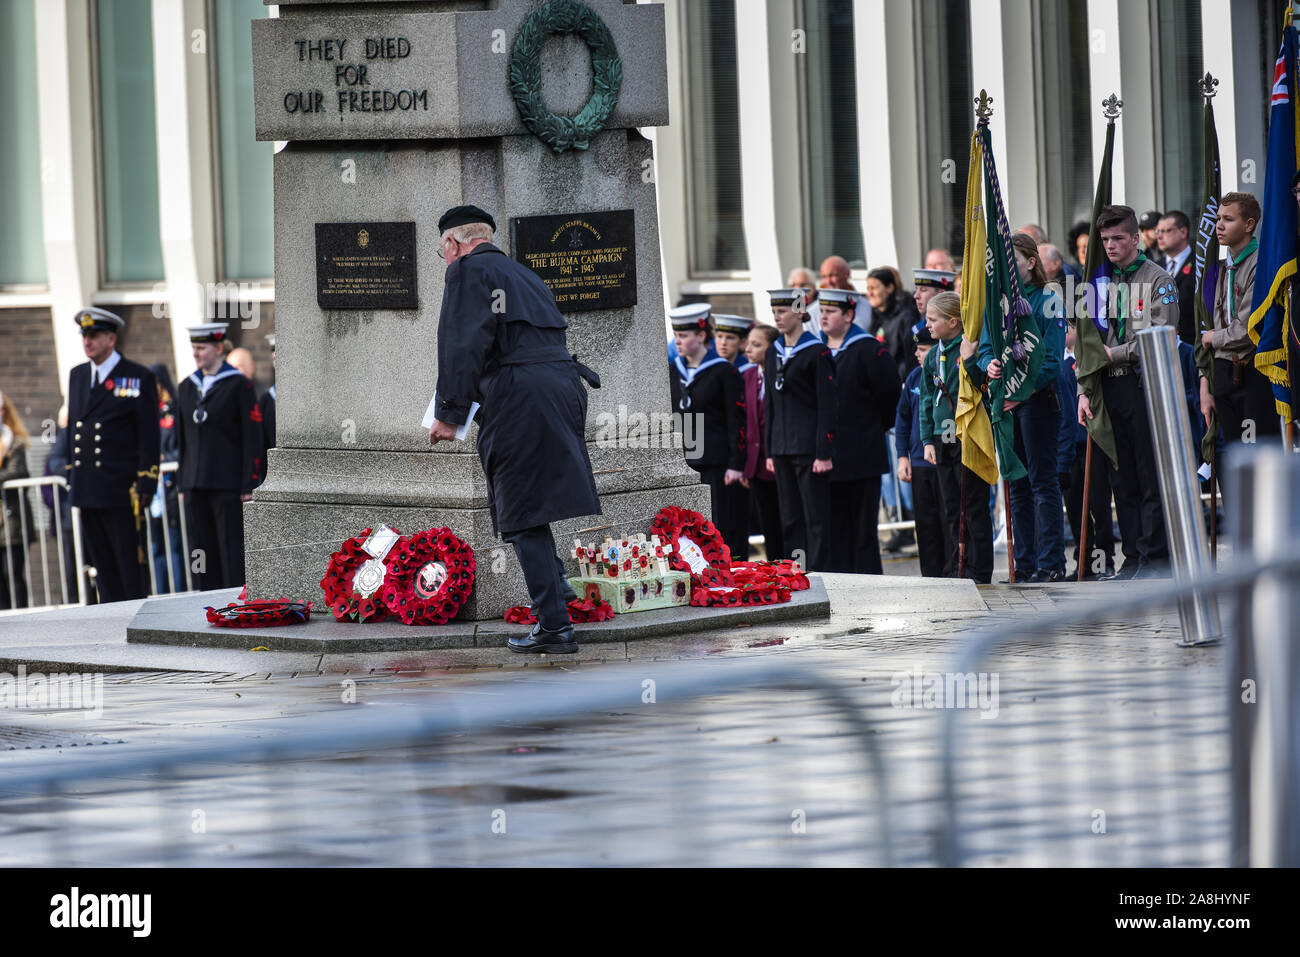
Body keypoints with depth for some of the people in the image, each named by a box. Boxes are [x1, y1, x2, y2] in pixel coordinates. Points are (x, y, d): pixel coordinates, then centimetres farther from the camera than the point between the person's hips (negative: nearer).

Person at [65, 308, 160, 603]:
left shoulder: (139, 378, -3)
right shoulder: (77, 376, 14)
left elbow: (149, 435, -6)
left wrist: (145, 484, -12)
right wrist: (72, 478, 14)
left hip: (121, 490, -6)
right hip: (87, 492, 6)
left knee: (129, 562, -4)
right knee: (101, 564, 8)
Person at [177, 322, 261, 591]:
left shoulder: (239, 385, -3)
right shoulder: (187, 387, 14)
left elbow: (252, 438, -6)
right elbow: (184, 440, 17)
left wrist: (248, 486, -11)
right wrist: (182, 485, 12)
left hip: (228, 484, -6)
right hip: (196, 485, 6)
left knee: (233, 551, -5)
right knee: (202, 555, 5)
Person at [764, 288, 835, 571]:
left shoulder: (817, 353, -8)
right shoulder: (773, 353, 13)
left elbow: (827, 406, -10)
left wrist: (824, 453, -15)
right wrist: (770, 450, 13)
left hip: (809, 447, -7)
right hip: (782, 448, 7)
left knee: (816, 517, -4)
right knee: (790, 518, 8)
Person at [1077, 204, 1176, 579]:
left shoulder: (1159, 281, -2)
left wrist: (1114, 354, -9)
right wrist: (1085, 391, 5)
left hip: (1146, 386, -6)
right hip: (1111, 390, 6)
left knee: (1152, 477, -5)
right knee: (1123, 478, 6)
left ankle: (1156, 557, -2)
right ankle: (1134, 556, 11)